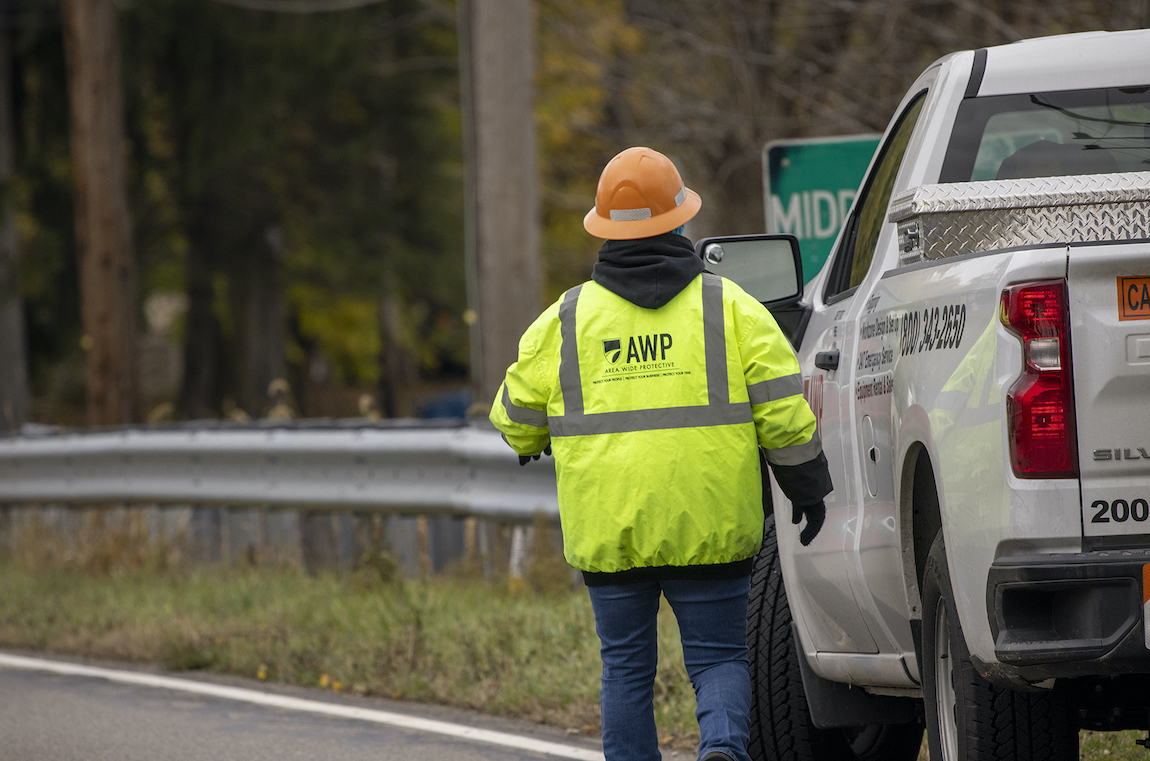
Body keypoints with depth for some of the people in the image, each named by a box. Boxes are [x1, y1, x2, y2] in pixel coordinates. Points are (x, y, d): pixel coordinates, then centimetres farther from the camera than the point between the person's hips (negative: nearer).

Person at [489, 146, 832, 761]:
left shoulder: (566, 319, 3)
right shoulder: (728, 306, 0)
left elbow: (517, 418, 12)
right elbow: (783, 410, -2)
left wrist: (529, 442, 35)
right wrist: (807, 487, 11)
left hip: (608, 531, 1)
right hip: (707, 526, -1)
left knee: (626, 667, 11)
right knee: (718, 658, 4)